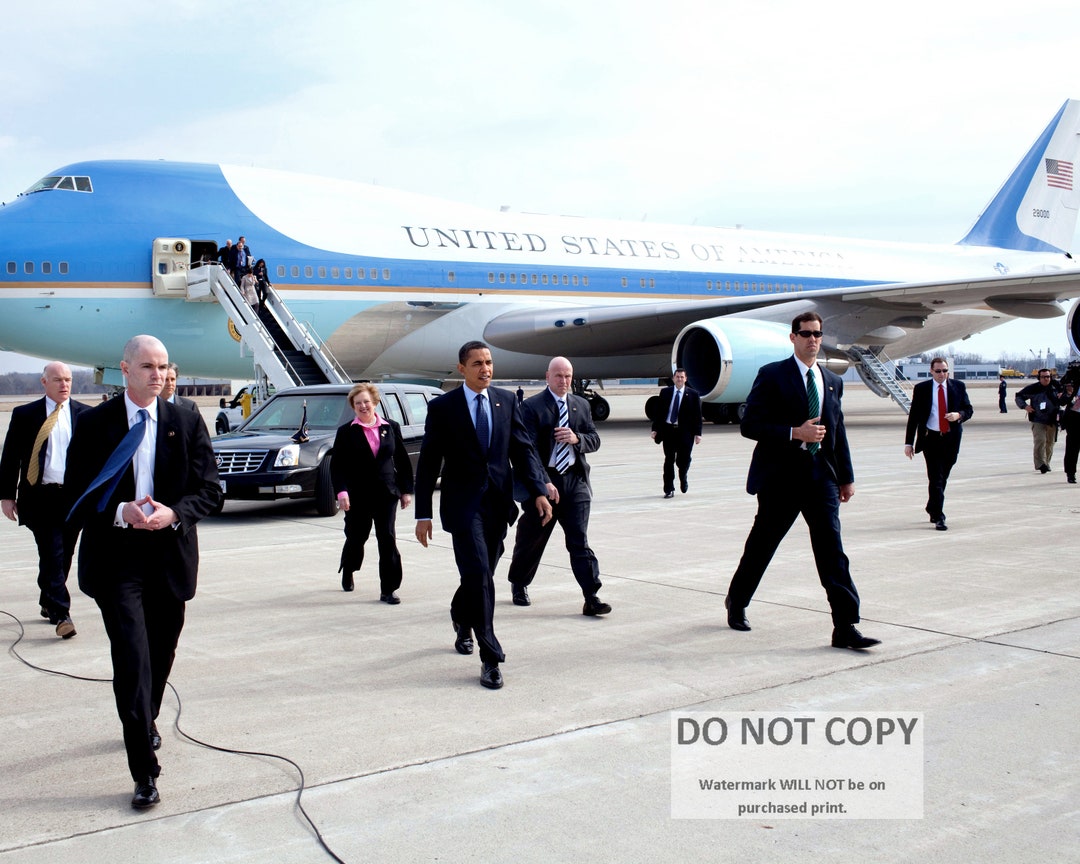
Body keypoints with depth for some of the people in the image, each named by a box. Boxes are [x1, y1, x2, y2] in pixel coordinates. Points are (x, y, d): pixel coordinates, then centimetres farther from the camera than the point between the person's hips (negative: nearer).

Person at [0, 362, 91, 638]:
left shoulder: (85, 415, 6)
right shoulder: (24, 415, 3)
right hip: (40, 498, -2)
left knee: (63, 556, 12)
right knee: (52, 555, -8)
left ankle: (48, 603, 32)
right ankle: (61, 614, -8)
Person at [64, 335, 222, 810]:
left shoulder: (187, 422, 3)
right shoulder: (94, 423, 0)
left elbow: (209, 489, 2)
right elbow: (76, 491, 0)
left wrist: (174, 513, -17)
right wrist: (119, 512, -18)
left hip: (171, 555, 3)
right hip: (116, 559, -2)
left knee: (161, 655, 17)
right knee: (133, 660, -9)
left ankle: (145, 723, 45)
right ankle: (144, 771, -5)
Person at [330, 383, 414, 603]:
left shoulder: (391, 428, 5)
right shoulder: (346, 432, 0)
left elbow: (403, 460, 9)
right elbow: (336, 466, -3)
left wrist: (406, 490, 6)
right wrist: (341, 492, -15)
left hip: (386, 494, 1)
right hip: (357, 496, -1)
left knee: (388, 540, -7)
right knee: (356, 537, 13)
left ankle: (388, 590, -2)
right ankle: (347, 572, 43)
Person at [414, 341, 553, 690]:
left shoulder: (507, 401, 8)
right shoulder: (442, 407, -2)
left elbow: (523, 449, 6)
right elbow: (428, 463, -1)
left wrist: (539, 491, -8)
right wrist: (423, 514, -5)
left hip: (498, 504, 4)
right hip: (463, 504, -4)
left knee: (481, 574, 14)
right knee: (479, 575, -13)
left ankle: (461, 618, 45)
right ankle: (491, 658, -8)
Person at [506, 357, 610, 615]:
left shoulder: (581, 405, 11)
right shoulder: (531, 407, -6)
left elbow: (595, 440, 11)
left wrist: (577, 438, -12)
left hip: (575, 479, 3)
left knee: (580, 541, -3)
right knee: (531, 539, 12)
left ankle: (592, 598, -6)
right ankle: (519, 585, 35)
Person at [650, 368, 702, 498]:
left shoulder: (693, 395, 1)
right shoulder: (665, 392, 7)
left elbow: (697, 416, 0)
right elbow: (659, 412, 8)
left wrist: (697, 433, -6)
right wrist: (655, 429, 2)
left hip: (685, 432, -1)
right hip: (668, 430, 1)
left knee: (684, 460, -2)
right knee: (669, 461, 2)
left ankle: (683, 479, 31)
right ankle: (669, 490, 9)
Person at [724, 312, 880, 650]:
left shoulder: (832, 381, 14)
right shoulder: (772, 375, -4)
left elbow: (838, 432, 18)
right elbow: (750, 424, -10)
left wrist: (846, 476, 15)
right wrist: (795, 433, -19)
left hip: (821, 473, 4)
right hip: (781, 475, -4)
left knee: (832, 547, -5)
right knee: (763, 543, 9)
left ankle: (845, 627, -7)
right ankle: (737, 601, 33)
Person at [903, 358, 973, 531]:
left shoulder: (959, 386, 6)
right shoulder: (921, 389, 0)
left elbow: (969, 409, 10)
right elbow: (913, 416, 1)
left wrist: (959, 415, -15)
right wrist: (909, 442, -3)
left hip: (951, 439, 3)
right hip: (930, 438, -3)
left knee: (942, 477, 12)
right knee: (936, 478, -9)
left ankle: (933, 508, 33)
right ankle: (938, 517, -6)